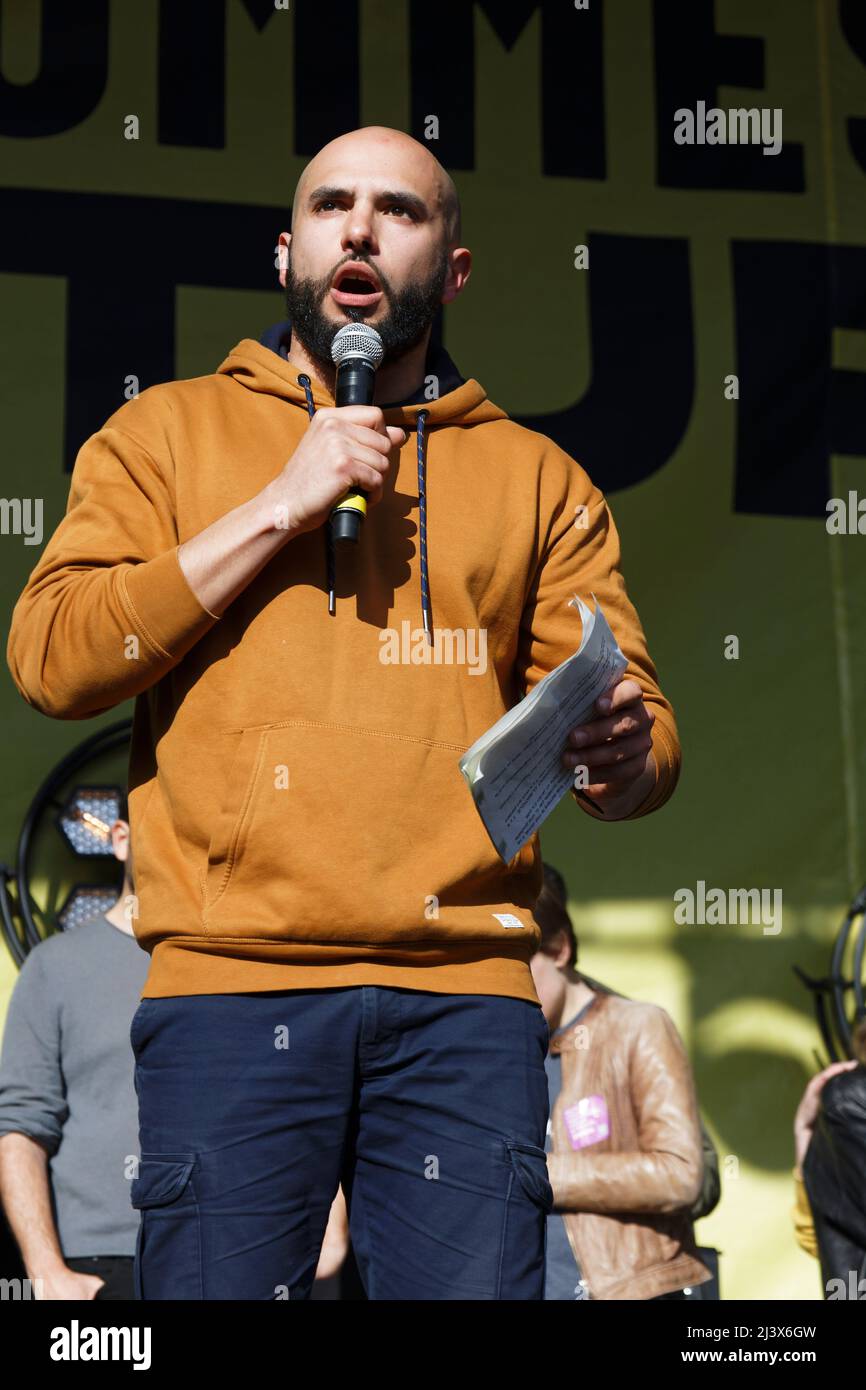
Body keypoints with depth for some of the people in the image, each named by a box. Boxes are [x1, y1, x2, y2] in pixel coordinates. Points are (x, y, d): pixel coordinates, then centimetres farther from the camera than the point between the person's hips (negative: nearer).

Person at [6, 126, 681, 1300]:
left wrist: (620, 755, -13)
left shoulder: (534, 477, 18)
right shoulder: (167, 434, 15)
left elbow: (638, 721, 12)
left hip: (464, 993, 1)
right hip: (231, 982, -1)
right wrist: (280, 505, -2)